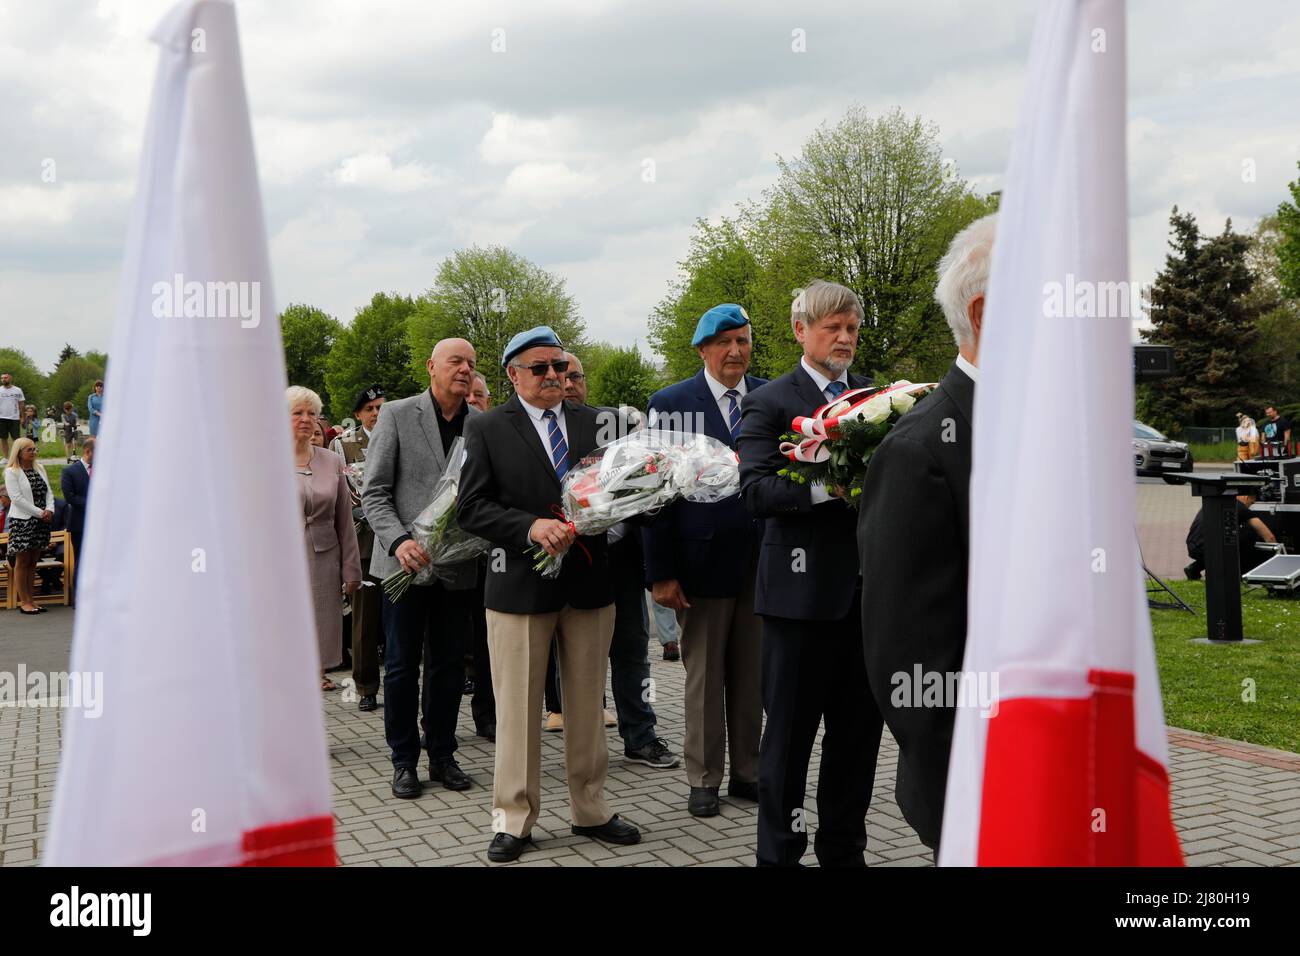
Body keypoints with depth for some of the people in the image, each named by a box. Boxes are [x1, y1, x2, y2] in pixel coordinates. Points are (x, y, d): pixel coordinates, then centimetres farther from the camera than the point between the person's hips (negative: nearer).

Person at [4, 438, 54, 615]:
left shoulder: (39, 468, 11)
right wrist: (40, 513, -17)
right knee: (22, 562, 1)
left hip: (40, 521, 6)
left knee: (33, 562, 10)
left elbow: (48, 492, 10)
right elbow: (17, 498, -16)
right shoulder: (11, 472, -8)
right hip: (22, 521, -6)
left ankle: (31, 599, 14)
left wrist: (50, 510, -9)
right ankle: (23, 602, 5)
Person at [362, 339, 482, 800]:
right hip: (406, 561, -2)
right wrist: (399, 540, -18)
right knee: (402, 664, 5)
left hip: (457, 566, 2)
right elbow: (374, 492, -4)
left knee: (449, 664, 10)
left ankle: (442, 756, 23)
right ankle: (404, 760, 17)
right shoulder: (396, 415, -2)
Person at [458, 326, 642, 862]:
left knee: (587, 705, 12)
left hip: (590, 582, 3)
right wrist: (531, 527, -20)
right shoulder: (488, 429, -1)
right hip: (520, 586, -3)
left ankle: (590, 811, 24)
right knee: (518, 708, 4)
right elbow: (471, 508, -6)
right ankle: (513, 819, 15)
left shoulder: (596, 423, 8)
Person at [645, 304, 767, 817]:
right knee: (704, 674, 8)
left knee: (752, 673, 12)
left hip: (762, 558, 2)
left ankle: (747, 773, 25)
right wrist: (660, 573, -8)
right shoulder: (671, 404, -3)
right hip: (703, 558, -2)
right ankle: (704, 780, 20)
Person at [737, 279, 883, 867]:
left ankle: (844, 850, 27)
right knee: (790, 732, 5)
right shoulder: (770, 402, -3)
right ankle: (779, 852, 17)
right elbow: (754, 491, -14)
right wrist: (826, 488, -26)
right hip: (802, 590, -5)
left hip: (867, 587, 5)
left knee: (859, 730, 13)